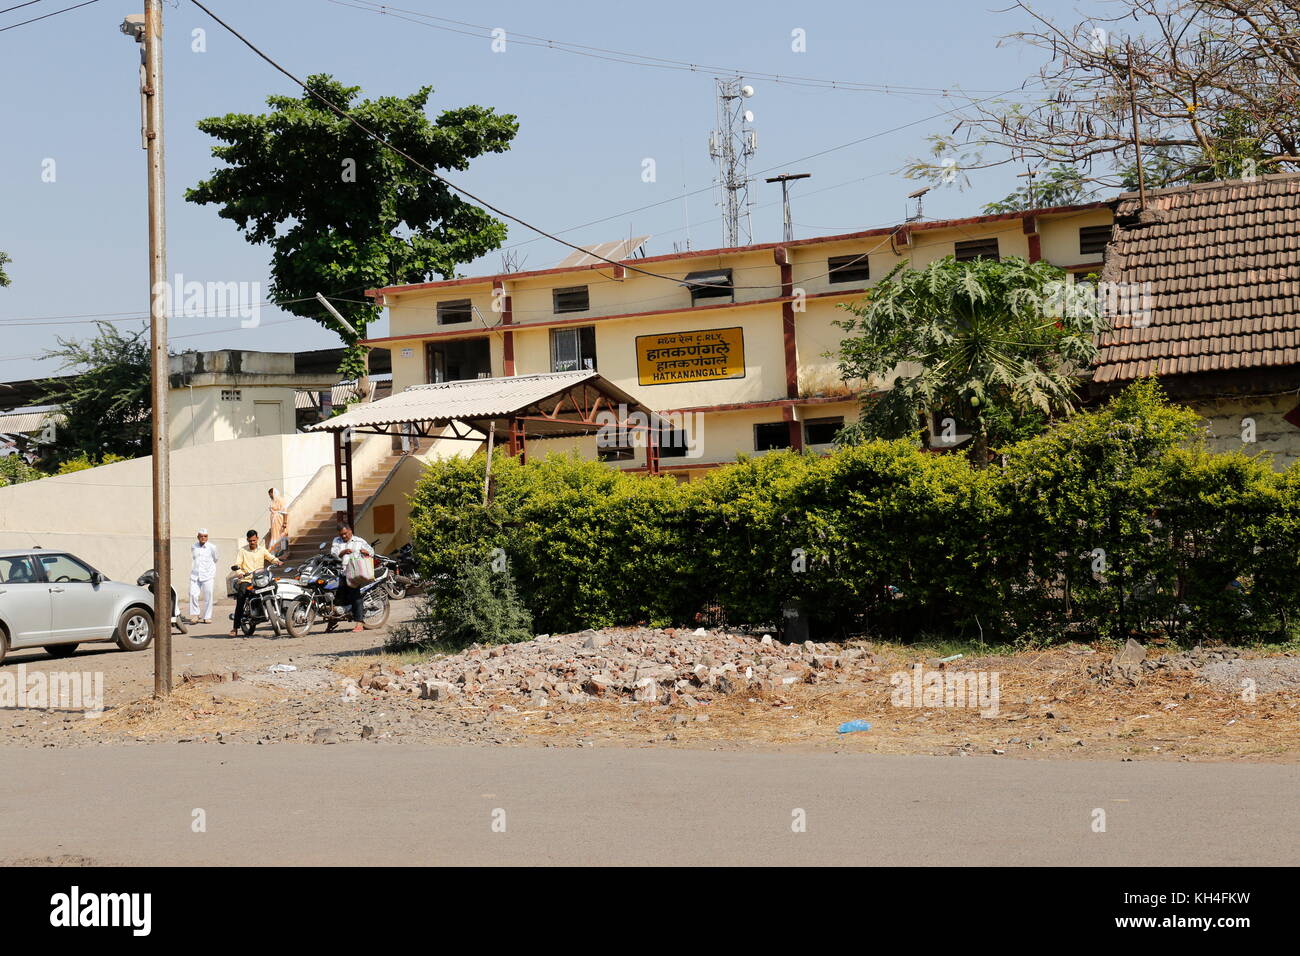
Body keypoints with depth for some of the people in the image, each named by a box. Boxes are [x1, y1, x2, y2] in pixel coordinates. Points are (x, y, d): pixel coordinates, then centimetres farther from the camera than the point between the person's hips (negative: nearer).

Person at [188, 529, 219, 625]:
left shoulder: (211, 547, -1)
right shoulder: (193, 547, 9)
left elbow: (215, 559, 15)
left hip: (208, 575, -2)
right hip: (195, 575, 2)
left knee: (208, 596, -2)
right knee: (193, 594, -11)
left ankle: (207, 617, 8)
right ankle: (195, 615, 1)